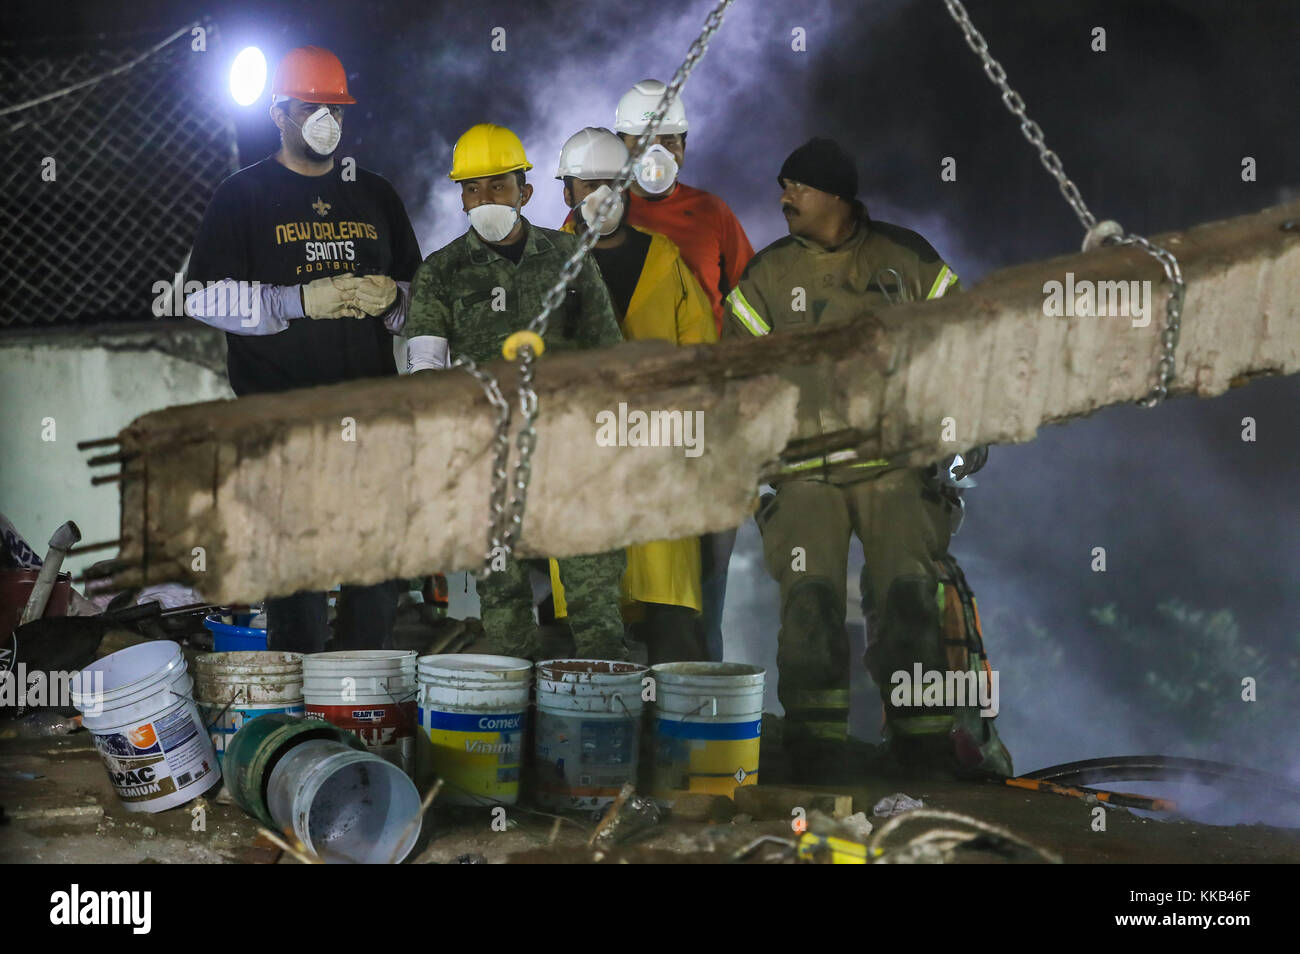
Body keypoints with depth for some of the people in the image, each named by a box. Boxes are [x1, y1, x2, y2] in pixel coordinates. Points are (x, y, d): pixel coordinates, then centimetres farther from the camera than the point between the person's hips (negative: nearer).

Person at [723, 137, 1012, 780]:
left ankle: (926, 733, -1)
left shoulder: (905, 260, 8)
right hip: (805, 473, 1)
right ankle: (811, 740, -5)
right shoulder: (767, 276, 11)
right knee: (809, 594, -12)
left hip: (896, 460, -1)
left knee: (907, 590, -10)